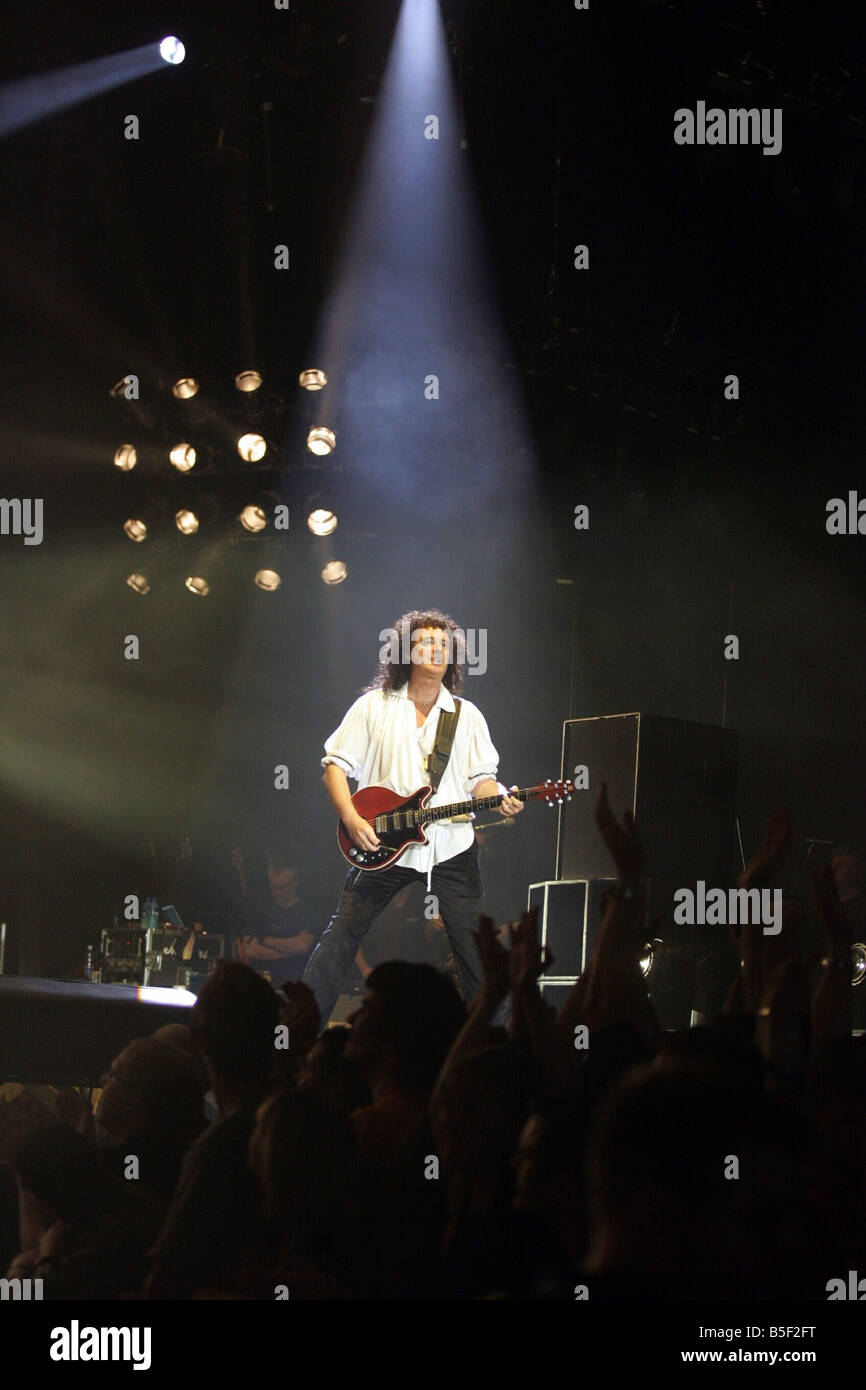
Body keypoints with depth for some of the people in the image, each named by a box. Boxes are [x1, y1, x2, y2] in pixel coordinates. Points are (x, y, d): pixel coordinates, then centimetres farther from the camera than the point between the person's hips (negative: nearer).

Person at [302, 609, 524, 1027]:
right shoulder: (374, 706, 4)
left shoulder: (467, 715, 10)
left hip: (451, 847, 1)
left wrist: (500, 798, -14)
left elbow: (480, 777, 9)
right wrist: (352, 820, -11)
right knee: (341, 937, -1)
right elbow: (335, 766, 2)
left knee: (473, 944, -1)